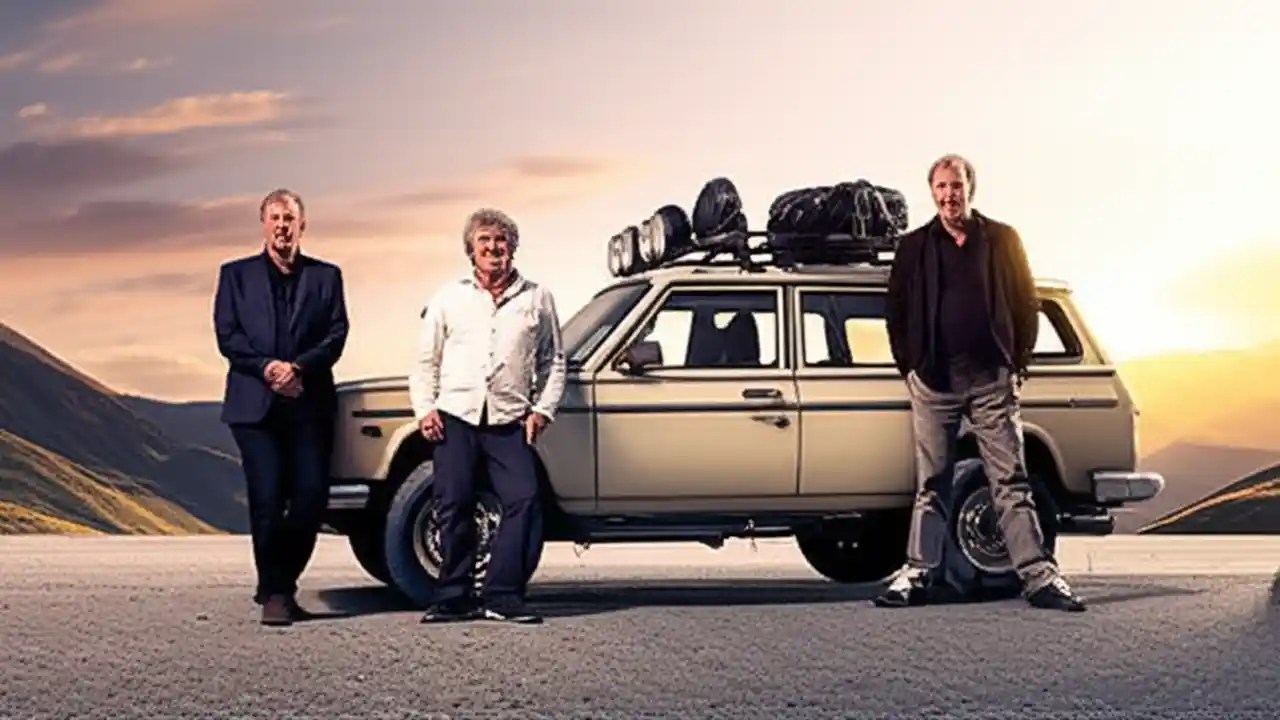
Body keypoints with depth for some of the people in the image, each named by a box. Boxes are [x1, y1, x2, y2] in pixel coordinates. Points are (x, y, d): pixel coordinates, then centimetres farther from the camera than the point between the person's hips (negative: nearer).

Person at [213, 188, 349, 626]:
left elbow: (336, 335, 2)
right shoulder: (236, 275, 12)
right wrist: (267, 368, -13)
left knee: (311, 497, -3)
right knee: (267, 501, -6)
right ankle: (274, 593, 3)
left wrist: (297, 367, -14)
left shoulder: (325, 276, 13)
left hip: (310, 404, 1)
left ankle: (281, 586, 15)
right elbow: (227, 336, 2)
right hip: (255, 404, -1)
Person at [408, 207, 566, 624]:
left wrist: (542, 409, 2)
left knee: (522, 500, -12)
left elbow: (553, 361, 13)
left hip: (509, 421, 0)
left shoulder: (536, 299, 12)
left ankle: (502, 596, -5)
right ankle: (453, 598, 7)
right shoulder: (449, 298, 14)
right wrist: (424, 408, 2)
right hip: (455, 417, 1)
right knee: (453, 507, -1)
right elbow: (425, 361, 14)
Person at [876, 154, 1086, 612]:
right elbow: (896, 313, 12)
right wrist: (910, 367, 4)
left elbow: (1026, 304, 9)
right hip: (934, 380, 1)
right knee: (931, 484, 5)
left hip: (992, 378, -1)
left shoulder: (1002, 240, 8)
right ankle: (917, 575, 9)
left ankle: (1040, 577, -5)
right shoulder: (914, 248, 10)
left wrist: (1018, 364, 2)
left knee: (1011, 481, -3)